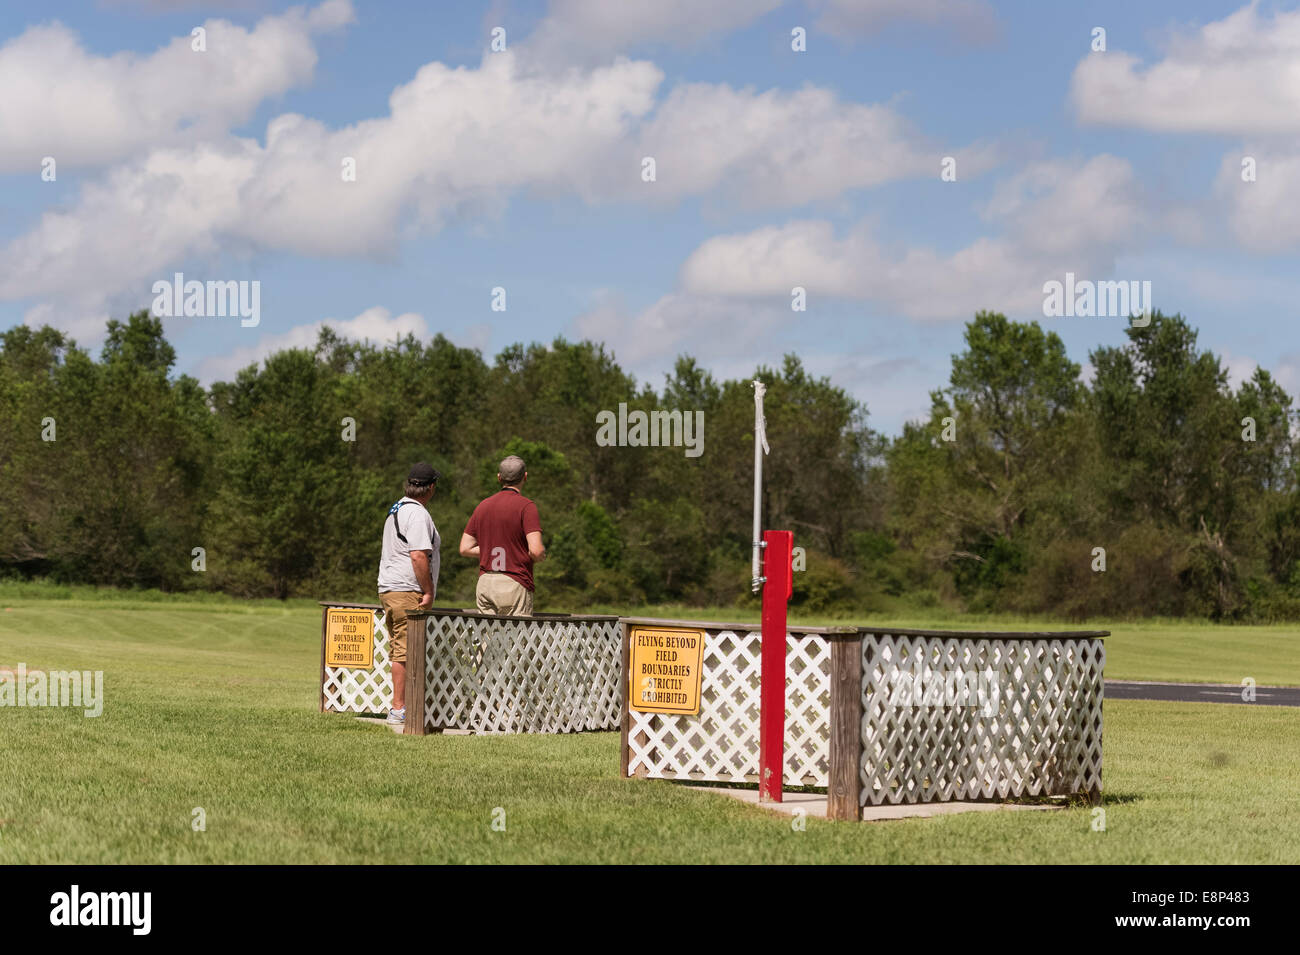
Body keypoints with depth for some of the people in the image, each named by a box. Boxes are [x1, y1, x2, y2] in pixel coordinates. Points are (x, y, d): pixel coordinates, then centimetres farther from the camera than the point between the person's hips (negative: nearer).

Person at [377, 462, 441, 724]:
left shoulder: (395, 511, 18)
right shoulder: (417, 514, -13)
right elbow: (419, 556, -22)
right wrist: (428, 592, -16)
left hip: (388, 589, 10)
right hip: (408, 592, -10)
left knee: (398, 651, 13)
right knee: (406, 652, -9)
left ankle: (400, 707, 17)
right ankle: (399, 709, -10)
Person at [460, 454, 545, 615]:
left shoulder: (483, 506, 11)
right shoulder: (526, 506, -8)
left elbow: (465, 549, 12)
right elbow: (536, 550, -16)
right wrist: (542, 555, 6)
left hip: (484, 583, 6)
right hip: (515, 584, -6)